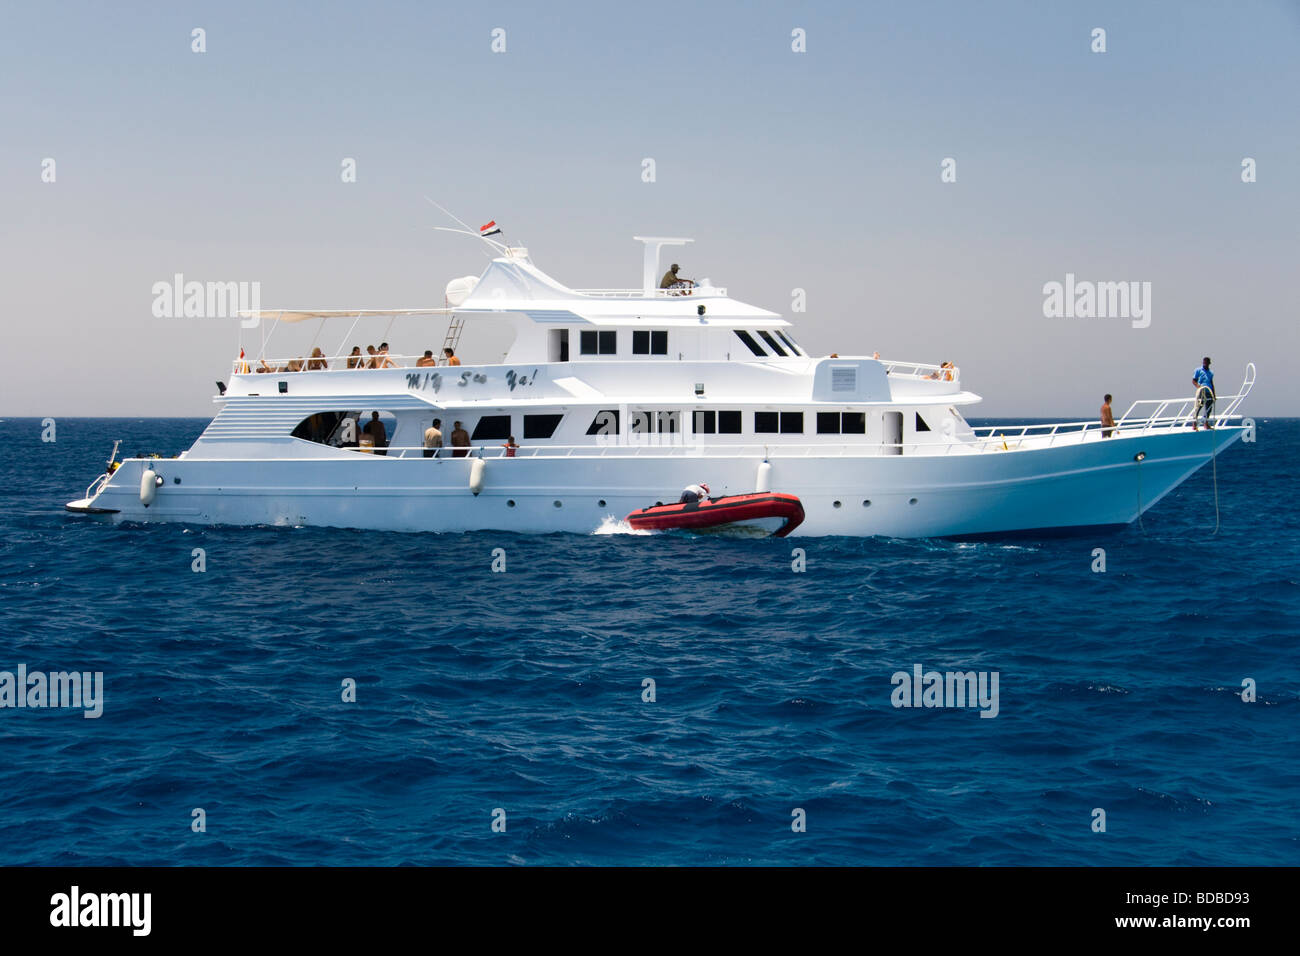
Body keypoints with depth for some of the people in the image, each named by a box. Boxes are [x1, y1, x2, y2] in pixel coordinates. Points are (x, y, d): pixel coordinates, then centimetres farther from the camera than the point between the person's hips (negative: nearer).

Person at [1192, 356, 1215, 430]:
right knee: (1198, 407, -10)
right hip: (1201, 392, -5)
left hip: (1209, 393, 5)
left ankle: (1206, 424, 18)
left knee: (1209, 408, 7)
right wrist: (1198, 386, -19)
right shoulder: (1198, 371, 4)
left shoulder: (1210, 373, 19)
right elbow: (1194, 381, 0)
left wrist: (1214, 394, 21)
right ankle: (1194, 425, -7)